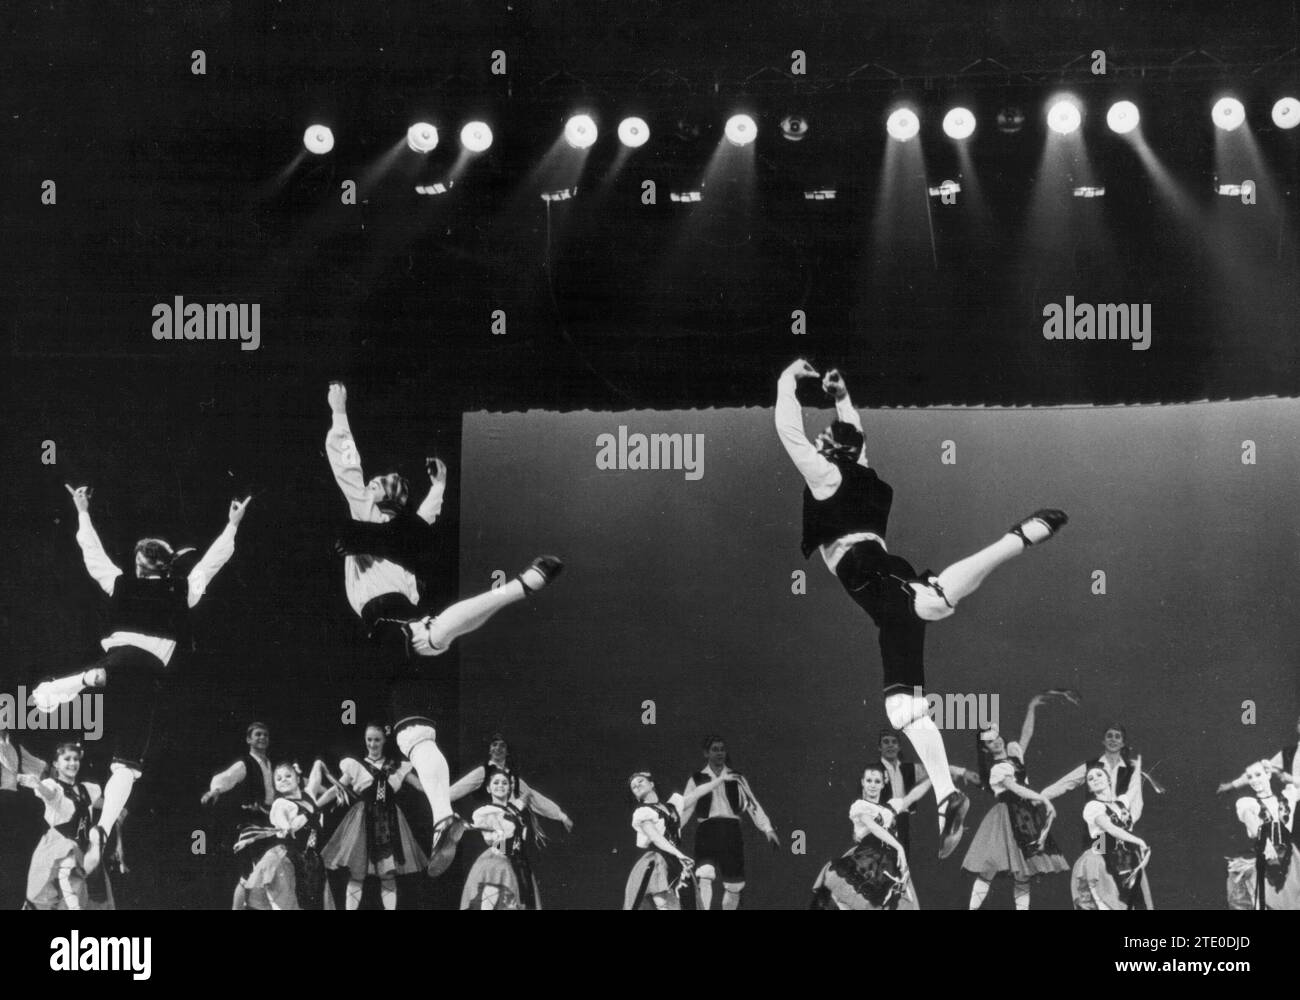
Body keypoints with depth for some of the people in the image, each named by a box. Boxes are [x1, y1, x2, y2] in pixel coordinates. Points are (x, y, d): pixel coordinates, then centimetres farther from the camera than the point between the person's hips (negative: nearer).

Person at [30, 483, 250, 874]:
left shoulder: (122, 585, 18)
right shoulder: (181, 592, 17)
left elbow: (93, 551, 28)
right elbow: (212, 560, 28)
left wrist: (82, 512, 41)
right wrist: (233, 525, 38)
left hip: (119, 659, -1)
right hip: (151, 671, 1)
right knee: (127, 761, -1)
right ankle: (102, 831, -18)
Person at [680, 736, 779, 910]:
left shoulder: (736, 779, 12)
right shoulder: (697, 780, 8)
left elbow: (752, 805, 7)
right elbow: (685, 808, 5)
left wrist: (767, 829, -2)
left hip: (731, 832, 2)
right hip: (707, 831, -2)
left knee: (734, 885, 3)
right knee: (704, 876, -23)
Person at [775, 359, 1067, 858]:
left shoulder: (827, 475, 10)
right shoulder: (868, 476, 31)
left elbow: (787, 431, 10)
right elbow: (854, 438, 52)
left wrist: (789, 380, 23)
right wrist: (841, 396, 56)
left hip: (871, 574, -9)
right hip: (893, 595, 9)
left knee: (932, 600, -42)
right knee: (903, 702, 2)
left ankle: (1022, 535, -40)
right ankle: (948, 797, -8)